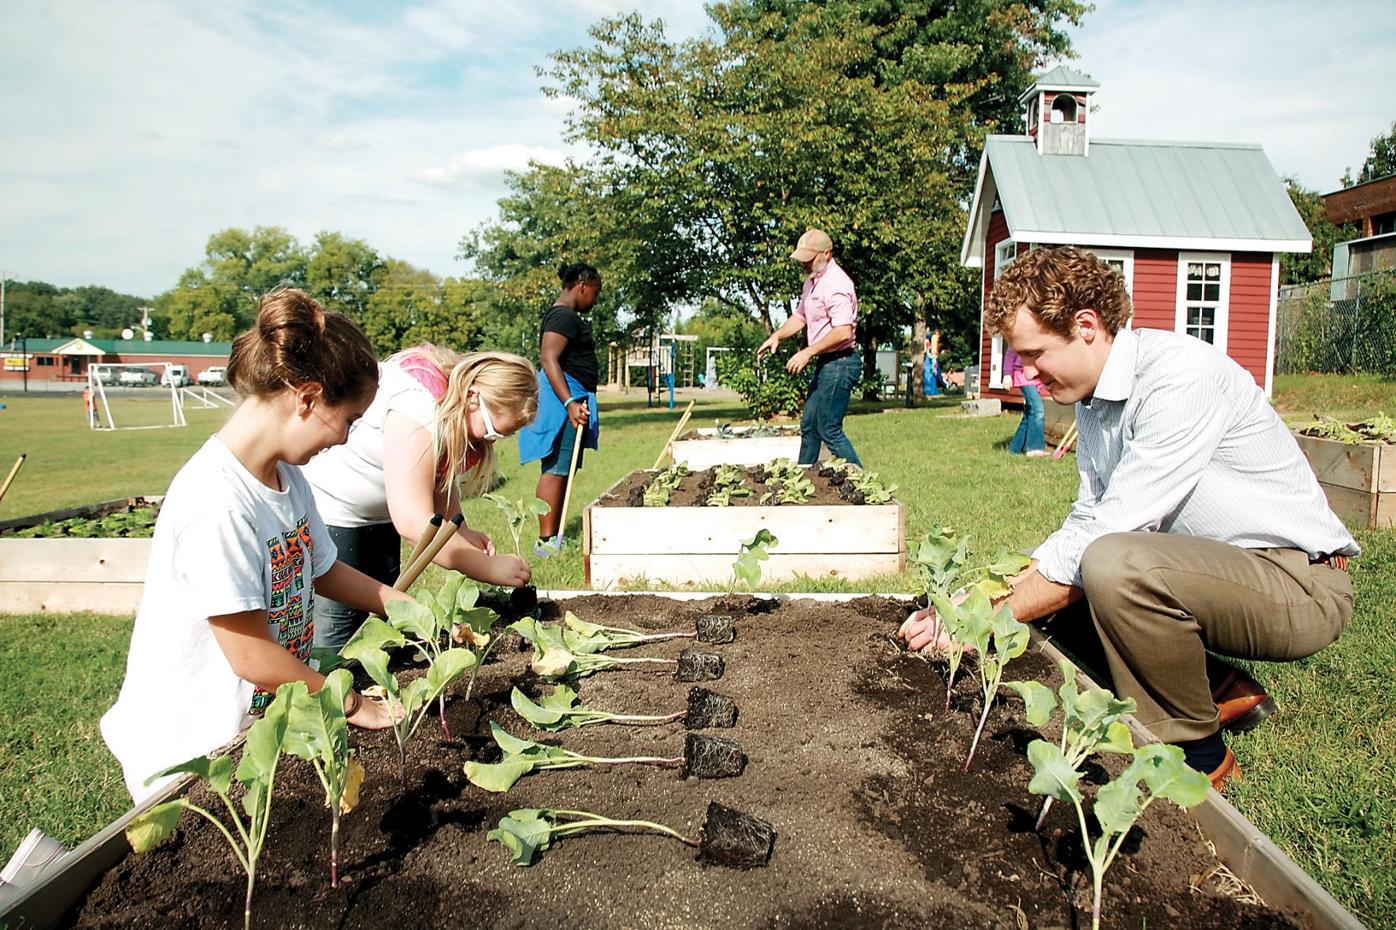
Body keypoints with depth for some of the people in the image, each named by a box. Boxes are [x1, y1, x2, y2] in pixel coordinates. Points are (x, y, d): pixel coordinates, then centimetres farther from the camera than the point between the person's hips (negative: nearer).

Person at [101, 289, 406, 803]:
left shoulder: (287, 475, 0)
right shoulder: (216, 501, -28)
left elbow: (323, 569, 14)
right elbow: (252, 656, -25)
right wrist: (351, 704, -13)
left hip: (261, 718, 8)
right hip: (187, 754, -7)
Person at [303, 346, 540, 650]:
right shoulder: (418, 407, -34)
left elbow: (440, 477, 6)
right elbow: (412, 521, -36)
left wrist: (460, 530, -11)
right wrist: (490, 568, -31)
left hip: (378, 513, 9)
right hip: (326, 504, -9)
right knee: (338, 632, -9)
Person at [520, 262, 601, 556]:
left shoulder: (565, 315, 22)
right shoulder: (563, 316, -12)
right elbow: (549, 359, -23)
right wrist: (570, 403, -30)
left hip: (570, 398, 11)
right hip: (563, 397, -11)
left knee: (561, 469, 12)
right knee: (556, 468, -12)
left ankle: (556, 535, 17)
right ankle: (546, 540, -11)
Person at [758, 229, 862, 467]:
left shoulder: (836, 284, -18)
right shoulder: (812, 280, 14)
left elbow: (843, 331, -27)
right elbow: (800, 316, 25)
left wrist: (808, 353, -23)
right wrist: (777, 336, 8)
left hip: (839, 363, -10)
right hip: (825, 364, 10)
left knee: (829, 430, -9)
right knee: (809, 425, 14)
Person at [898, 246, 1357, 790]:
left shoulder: (1182, 376, -25)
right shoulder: (1094, 396, 3)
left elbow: (1108, 537, -28)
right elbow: (1088, 521, 7)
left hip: (1301, 580, -9)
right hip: (1209, 565, 9)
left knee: (1112, 565, -34)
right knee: (1053, 590, 4)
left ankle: (1197, 753, -11)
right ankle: (1220, 691, 9)